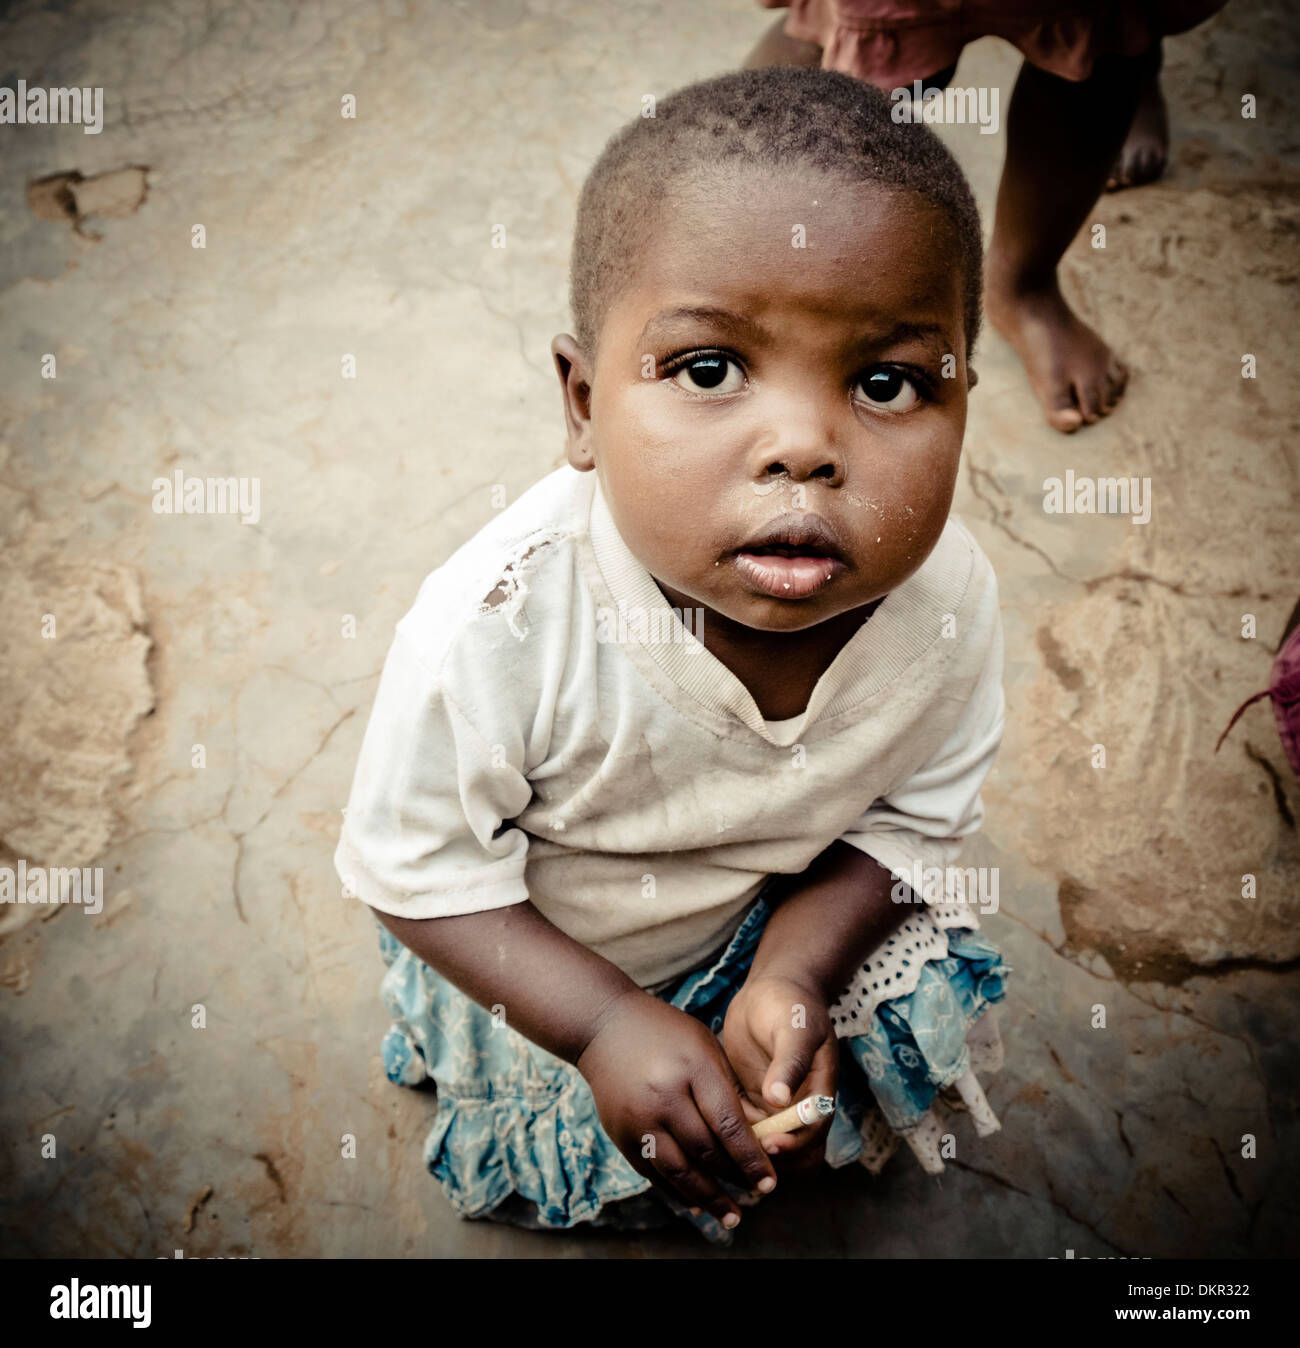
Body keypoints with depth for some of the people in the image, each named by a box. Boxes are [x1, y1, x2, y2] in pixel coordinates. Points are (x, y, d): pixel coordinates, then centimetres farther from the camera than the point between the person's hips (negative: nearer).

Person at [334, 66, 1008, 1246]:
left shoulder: (949, 601, -29)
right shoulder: (496, 625, -39)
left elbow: (913, 814, -11)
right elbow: (418, 870, -23)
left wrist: (792, 978, -24)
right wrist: (609, 1025, -27)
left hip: (770, 921, 3)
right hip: (531, 959, -2)